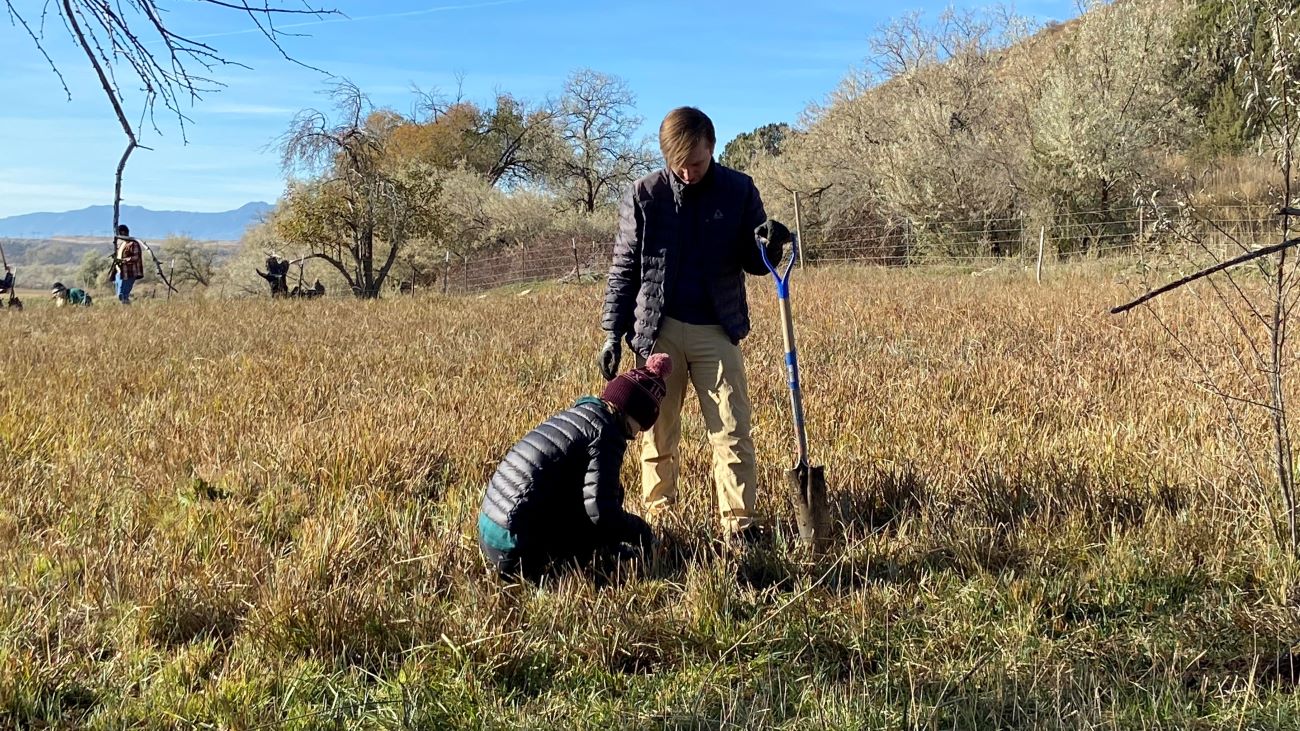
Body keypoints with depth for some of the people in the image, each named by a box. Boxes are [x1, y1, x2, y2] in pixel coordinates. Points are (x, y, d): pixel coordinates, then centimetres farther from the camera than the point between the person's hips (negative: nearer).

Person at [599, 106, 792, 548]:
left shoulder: (739, 190, -2)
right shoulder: (644, 195, -2)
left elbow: (754, 263, 6)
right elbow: (624, 269, 3)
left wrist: (769, 245, -18)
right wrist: (612, 333, 0)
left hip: (717, 331, 0)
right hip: (658, 329, 0)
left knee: (732, 431, 0)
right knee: (658, 432, 8)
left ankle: (738, 520, 8)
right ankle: (656, 518, 20)